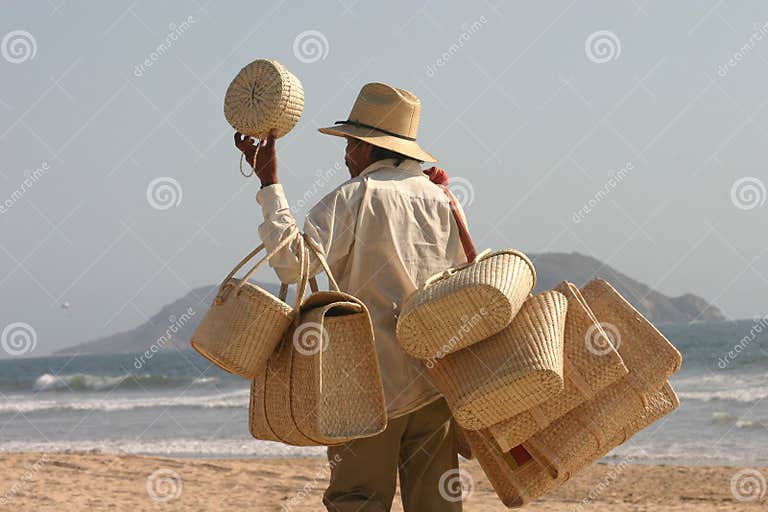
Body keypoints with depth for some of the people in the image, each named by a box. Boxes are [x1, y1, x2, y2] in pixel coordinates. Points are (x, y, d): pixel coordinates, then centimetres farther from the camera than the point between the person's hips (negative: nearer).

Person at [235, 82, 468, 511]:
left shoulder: (356, 196, -7)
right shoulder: (440, 199, 9)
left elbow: (293, 261, -16)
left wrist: (269, 184, -11)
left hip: (373, 382, -5)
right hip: (437, 380, 5)